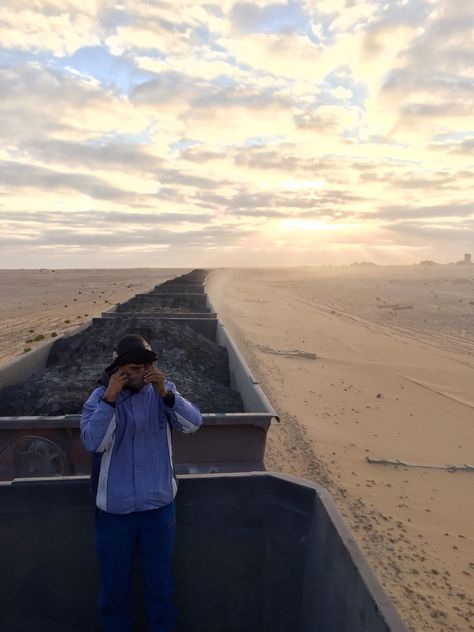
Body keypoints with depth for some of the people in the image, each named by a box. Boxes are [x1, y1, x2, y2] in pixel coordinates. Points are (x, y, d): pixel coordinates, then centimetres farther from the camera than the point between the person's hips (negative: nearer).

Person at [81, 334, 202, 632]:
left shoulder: (162, 390, -7)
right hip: (114, 509, 0)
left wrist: (166, 393, -30)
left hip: (159, 505, 1)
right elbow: (93, 442, -21)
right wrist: (110, 399, -29)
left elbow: (193, 423, -17)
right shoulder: (99, 397, -10)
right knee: (114, 584, 19)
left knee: (160, 582, 19)